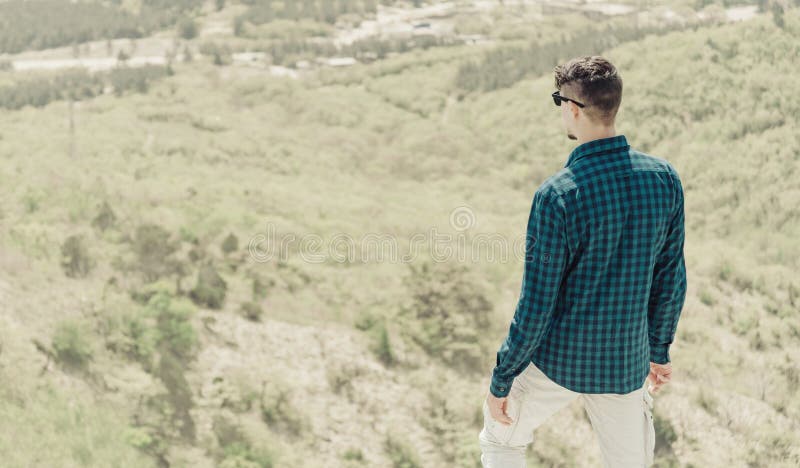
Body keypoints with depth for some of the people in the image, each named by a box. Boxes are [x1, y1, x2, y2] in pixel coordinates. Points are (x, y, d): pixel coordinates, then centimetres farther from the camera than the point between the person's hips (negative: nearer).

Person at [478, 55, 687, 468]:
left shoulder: (557, 195, -22)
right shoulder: (664, 179, -7)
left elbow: (537, 305, -17)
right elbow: (671, 279, 3)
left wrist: (501, 380, -6)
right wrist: (660, 349, 17)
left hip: (556, 360, -4)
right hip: (626, 364, 4)